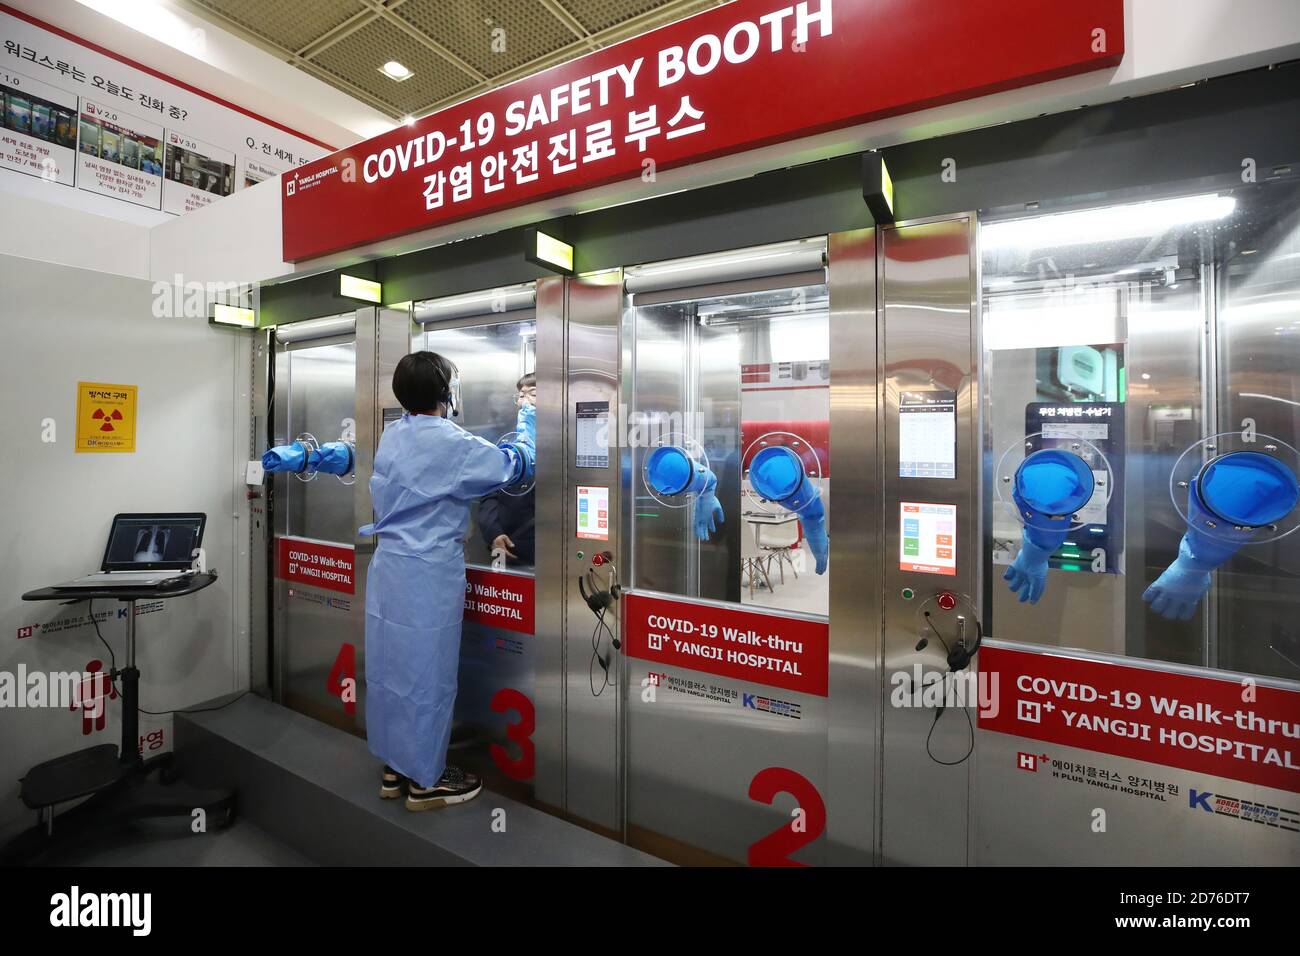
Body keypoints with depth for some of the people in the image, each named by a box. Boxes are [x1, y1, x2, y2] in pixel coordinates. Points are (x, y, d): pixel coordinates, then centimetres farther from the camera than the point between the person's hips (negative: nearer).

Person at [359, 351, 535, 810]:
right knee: (427, 675, 6)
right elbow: (522, 462, -13)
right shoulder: (450, 443, -18)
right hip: (428, 577, -8)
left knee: (391, 668, 17)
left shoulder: (392, 435, 6)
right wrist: (527, 415, 3)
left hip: (388, 567, 8)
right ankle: (425, 780, 23)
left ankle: (395, 768, 35)